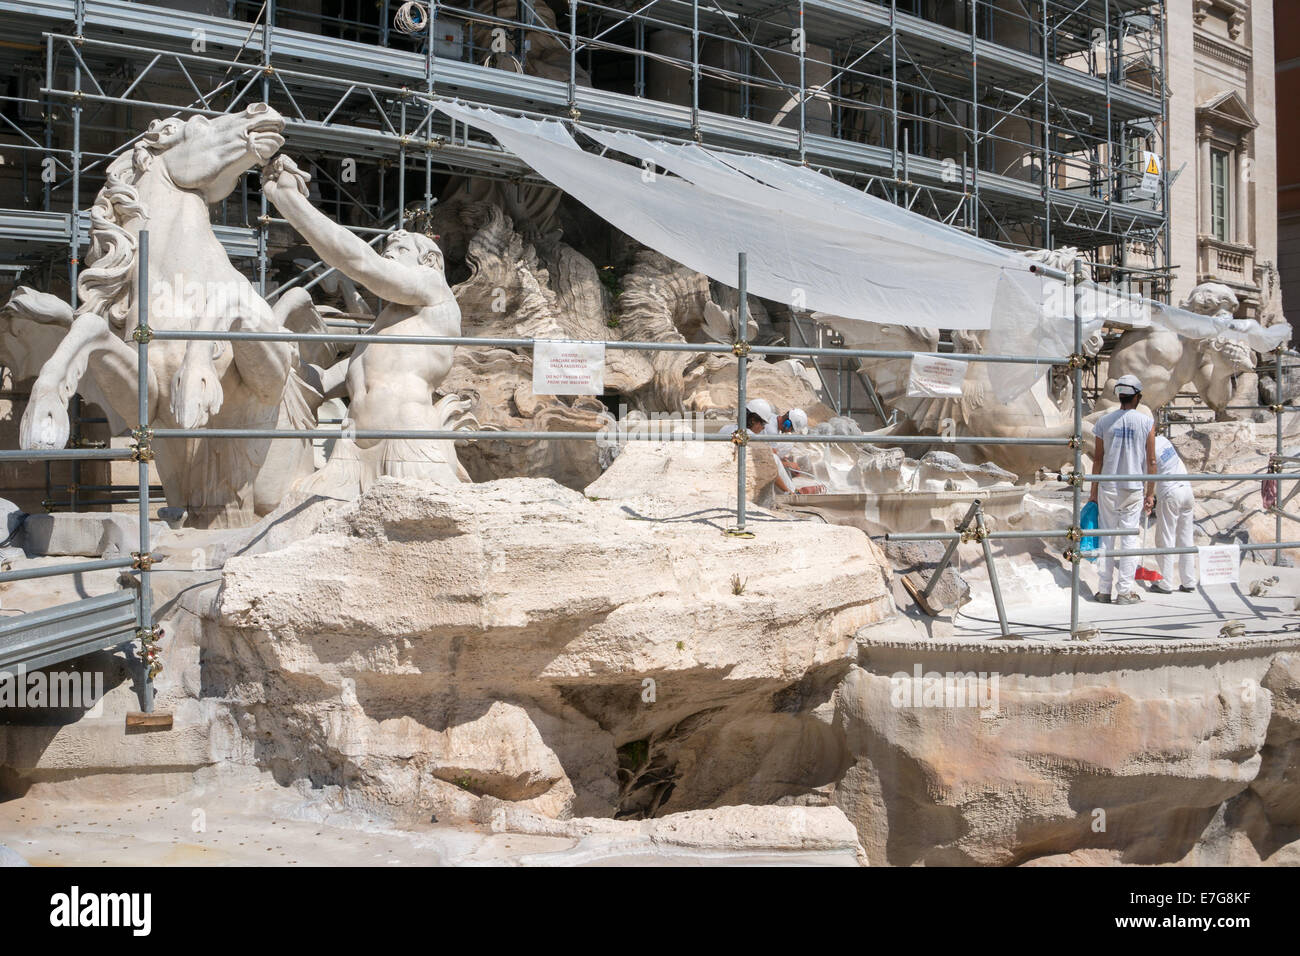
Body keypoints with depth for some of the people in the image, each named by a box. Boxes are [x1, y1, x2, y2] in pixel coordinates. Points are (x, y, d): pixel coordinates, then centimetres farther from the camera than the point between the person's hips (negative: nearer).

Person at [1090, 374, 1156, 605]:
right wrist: (1150, 493, 7)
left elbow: (1098, 459, 3)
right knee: (1129, 538, 3)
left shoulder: (1105, 421, 1)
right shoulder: (1147, 422, -2)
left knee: (1107, 536, 7)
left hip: (1107, 488, 1)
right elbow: (1151, 461, -1)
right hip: (1133, 488, -1)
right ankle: (1125, 590, 2)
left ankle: (1104, 589, 7)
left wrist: (1094, 490, 10)